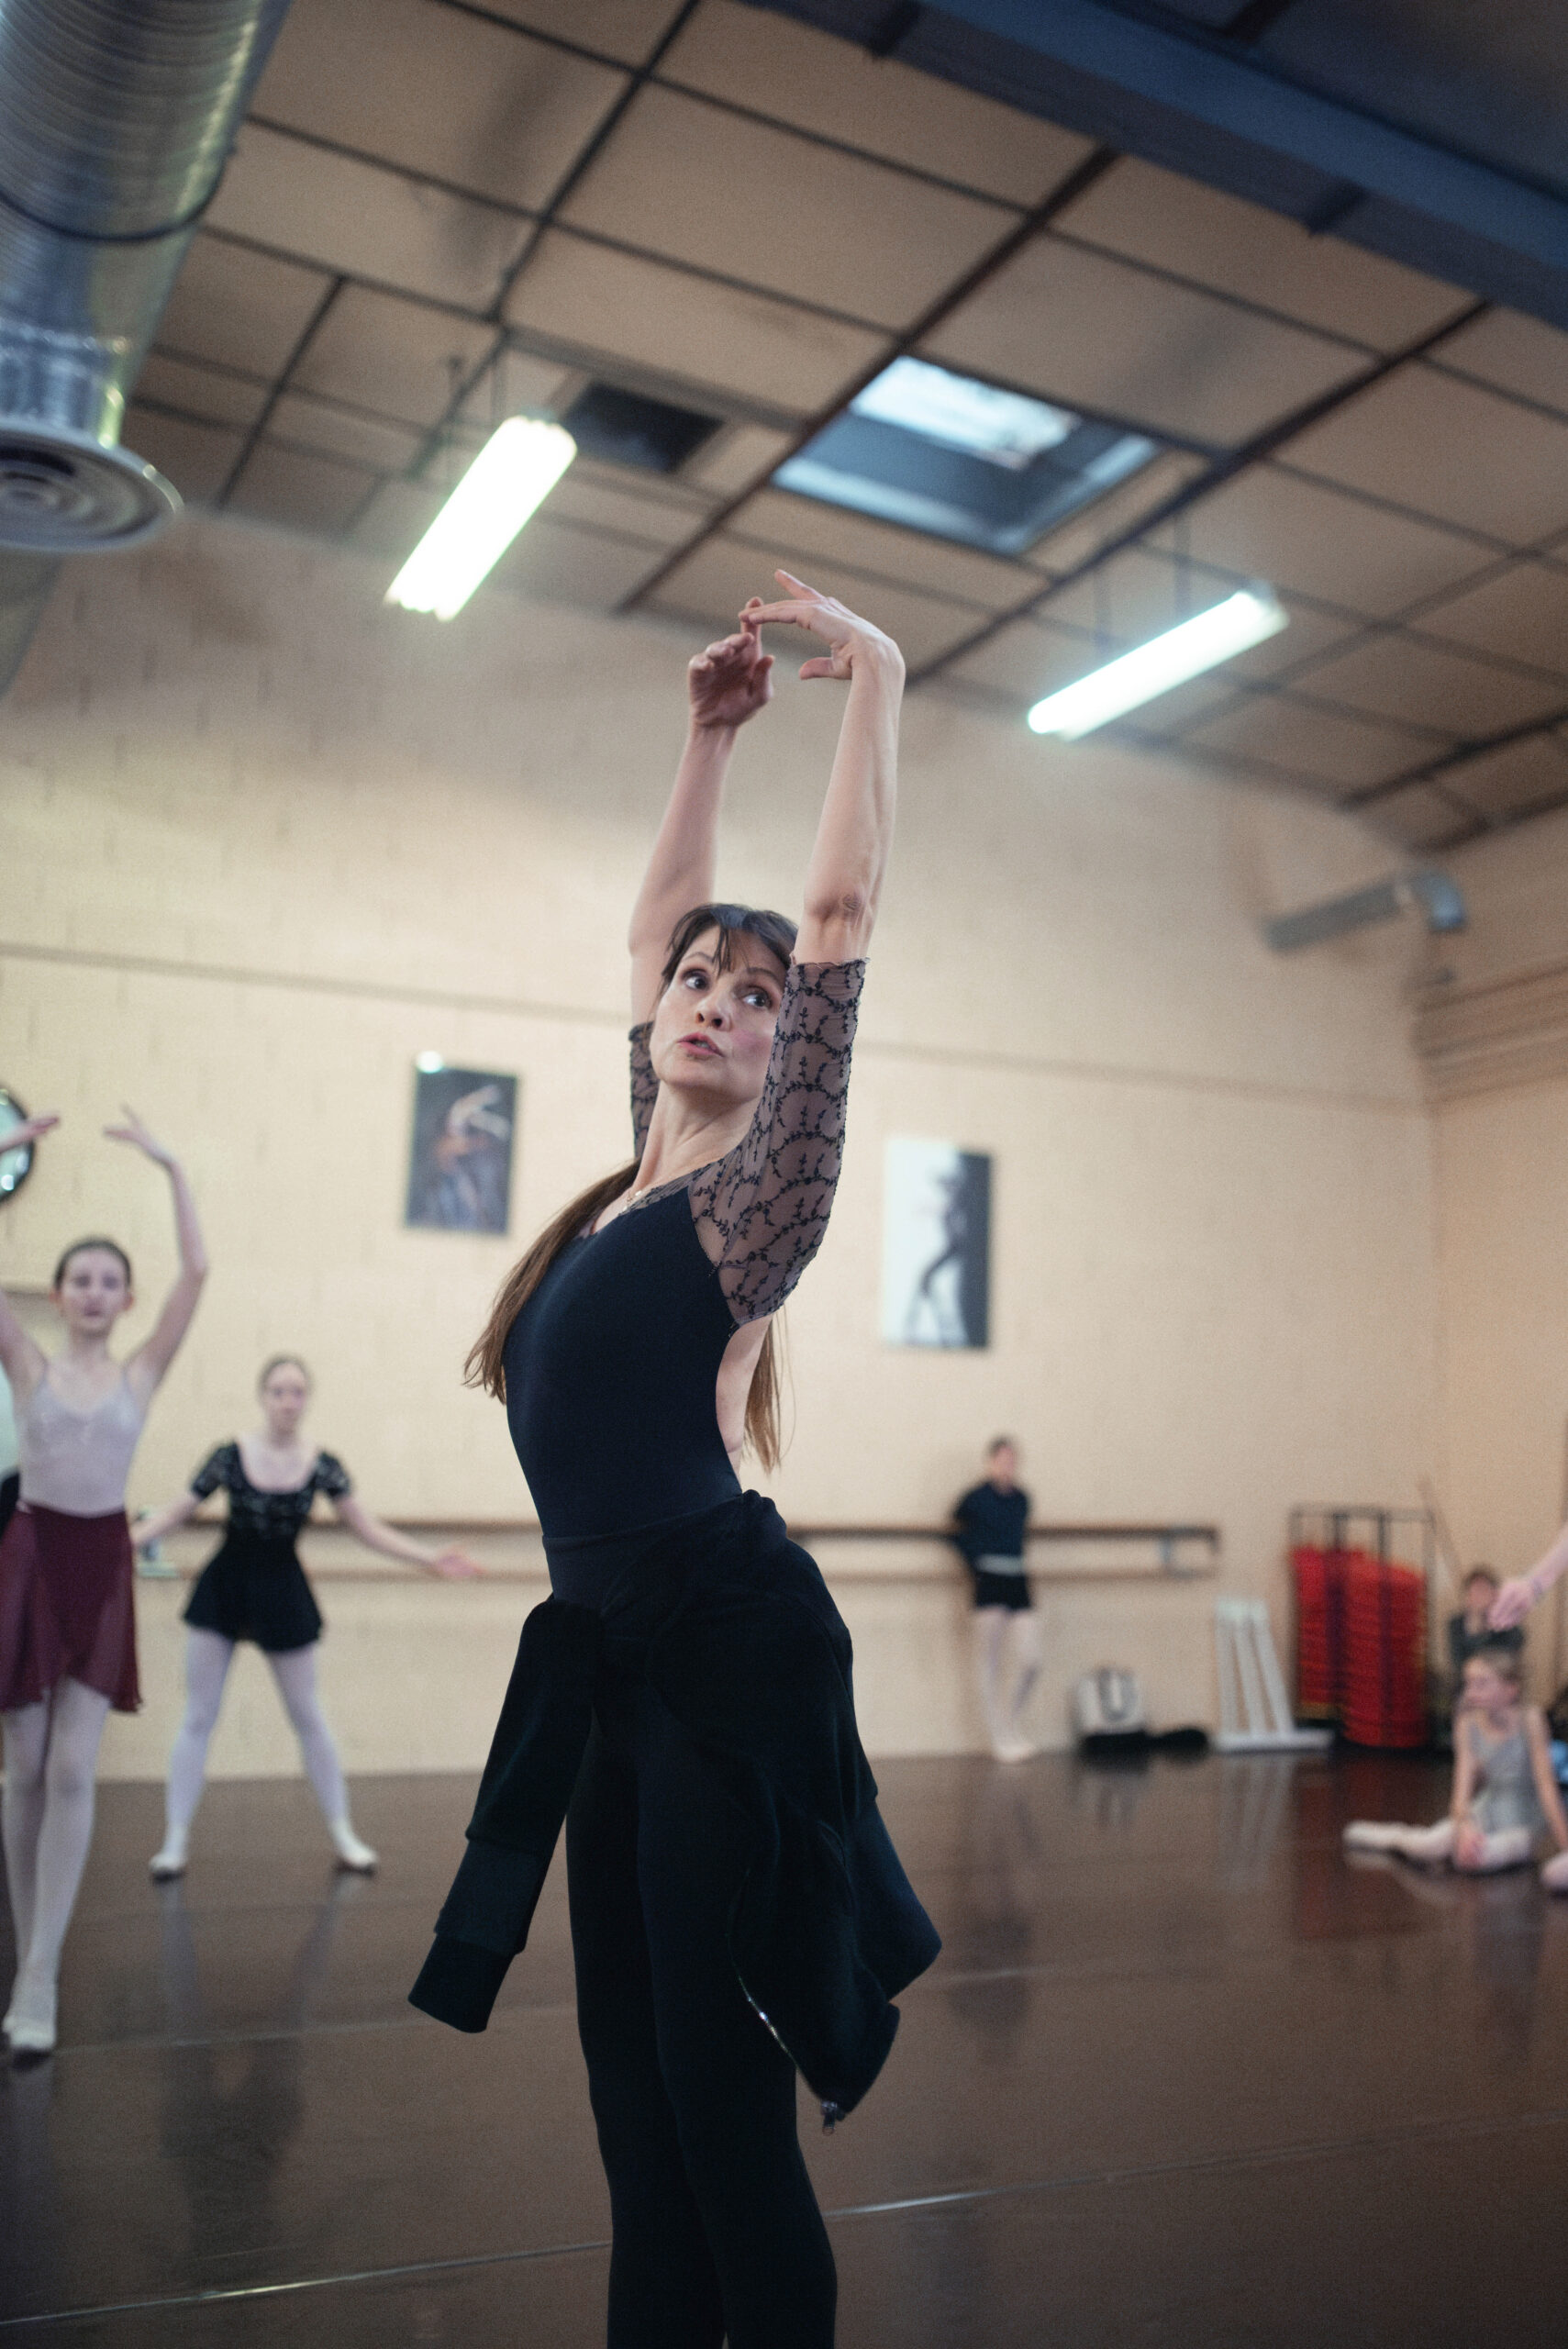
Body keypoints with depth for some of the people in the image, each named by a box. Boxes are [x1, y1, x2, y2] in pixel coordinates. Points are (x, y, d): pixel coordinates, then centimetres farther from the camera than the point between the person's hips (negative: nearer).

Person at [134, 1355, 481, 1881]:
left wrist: (430, 1558, -11)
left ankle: (343, 1835, 21)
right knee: (199, 1717, 4)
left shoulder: (322, 1466, -8)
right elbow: (175, 1513, -3)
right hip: (225, 1587, 0)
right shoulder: (230, 1455, -10)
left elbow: (369, 1530, -3)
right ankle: (175, 1839, 15)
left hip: (283, 1595, 1)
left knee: (307, 1717, 10)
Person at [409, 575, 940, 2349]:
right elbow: (653, 926, 23)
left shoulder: (747, 1195, -6)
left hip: (727, 1658, -7)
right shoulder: (635, 1186, 13)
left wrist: (874, 680, -4)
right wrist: (707, 736, 22)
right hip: (616, 1666, 7)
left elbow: (840, 908, -12)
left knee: (719, 2101, -1)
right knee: (638, 2091, 14)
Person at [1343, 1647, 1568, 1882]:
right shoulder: (1468, 1725, -7)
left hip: (1524, 1825, -4)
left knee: (1471, 1861, -32)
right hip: (1483, 1813, 4)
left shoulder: (1529, 1719, -18)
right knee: (1428, 1848, -20)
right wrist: (1464, 1826, -30)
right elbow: (1463, 1788, -11)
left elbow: (1545, 1784, -17)